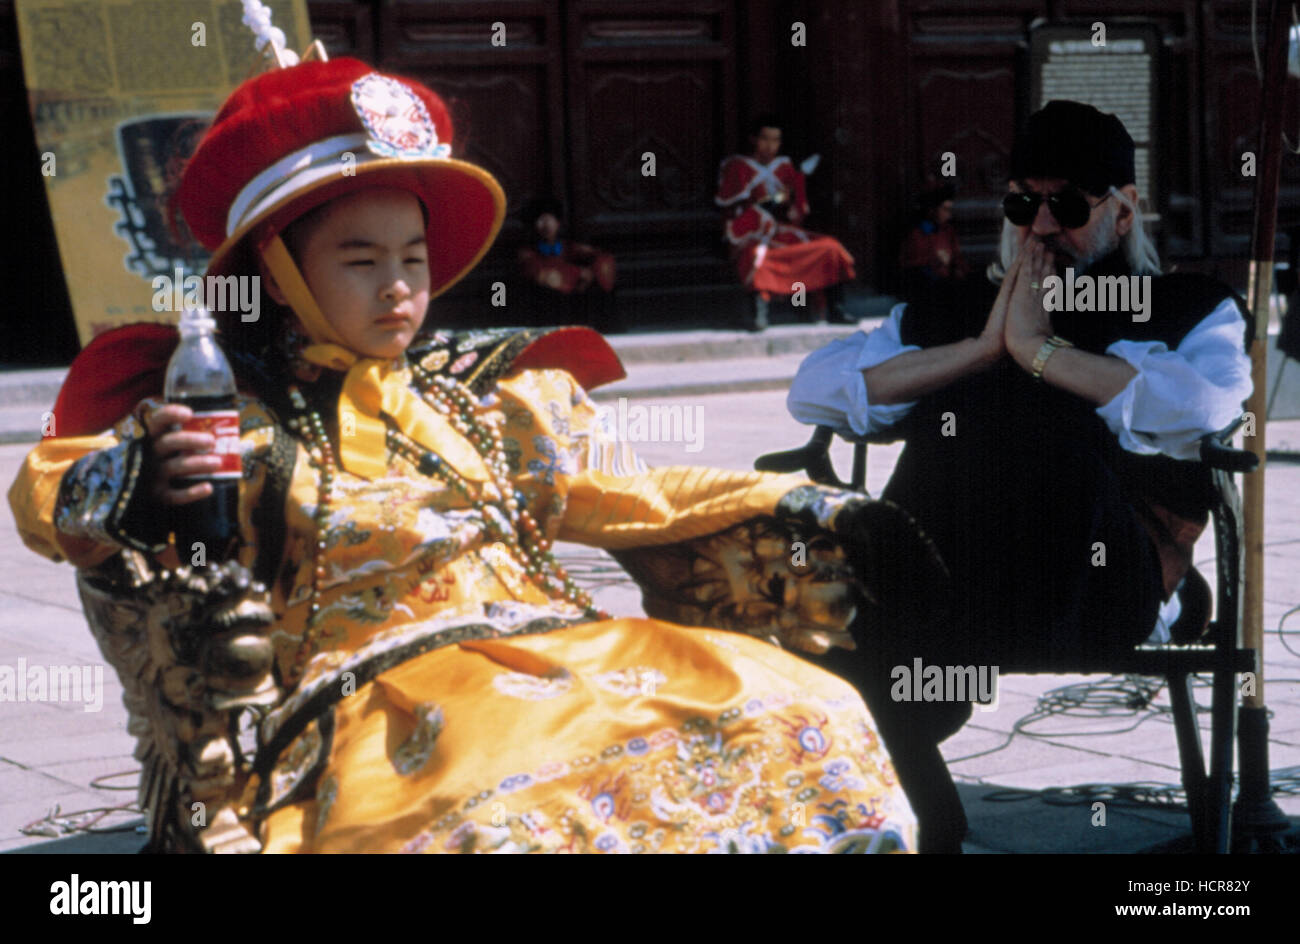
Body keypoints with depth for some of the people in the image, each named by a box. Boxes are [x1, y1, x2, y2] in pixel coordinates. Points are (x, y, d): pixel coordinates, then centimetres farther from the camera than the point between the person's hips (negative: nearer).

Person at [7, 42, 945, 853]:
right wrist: (122, 493, -36)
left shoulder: (493, 391, 21)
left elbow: (638, 495, 24)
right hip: (378, 711, -5)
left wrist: (819, 516, 16)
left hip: (559, 657, 6)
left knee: (806, 719, -14)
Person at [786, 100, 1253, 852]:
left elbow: (1208, 410, -5)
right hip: (934, 559, 4)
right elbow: (813, 390, 14)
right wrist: (981, 349, 7)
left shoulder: (1190, 309, 19)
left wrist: (1039, 347, 0)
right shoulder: (952, 313, 28)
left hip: (1101, 582, -4)